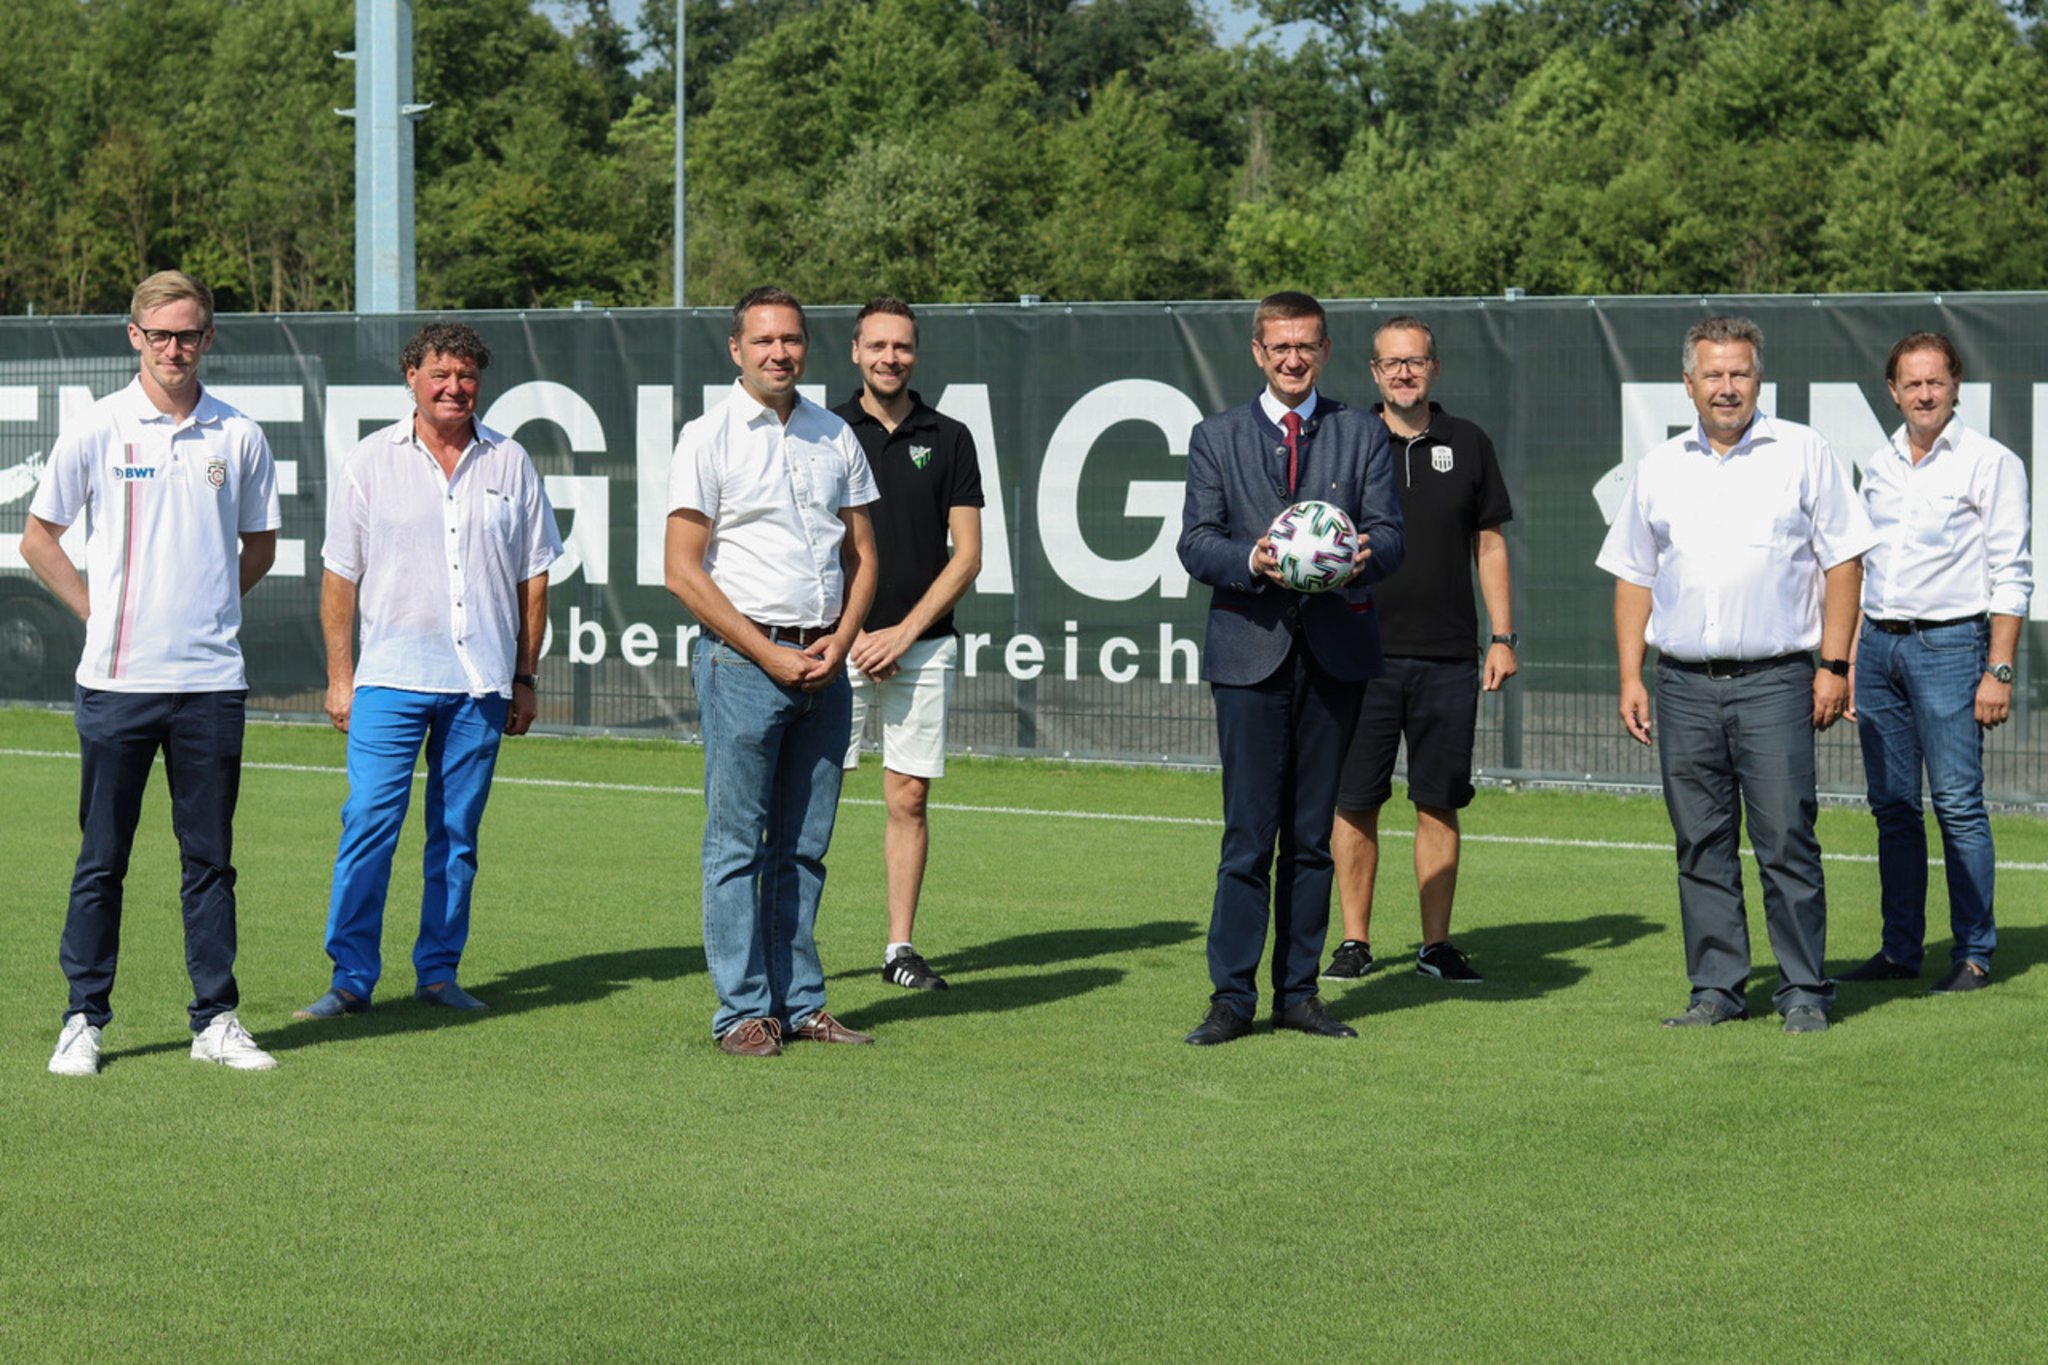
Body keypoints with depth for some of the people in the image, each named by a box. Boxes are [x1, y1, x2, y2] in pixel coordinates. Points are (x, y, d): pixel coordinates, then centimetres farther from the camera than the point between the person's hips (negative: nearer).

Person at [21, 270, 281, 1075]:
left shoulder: (238, 437, 5)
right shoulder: (95, 431, -1)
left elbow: (259, 545, 18)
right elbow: (38, 538, 7)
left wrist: (210, 606, 9)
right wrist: (99, 611, 2)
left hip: (211, 682, 2)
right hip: (116, 678, -2)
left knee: (210, 859, 6)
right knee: (102, 860, 3)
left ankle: (215, 1020, 12)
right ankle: (84, 1019, 11)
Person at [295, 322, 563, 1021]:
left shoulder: (509, 462, 8)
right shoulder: (369, 462, 3)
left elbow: (533, 576, 12)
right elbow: (340, 575, 5)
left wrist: (525, 677, 10)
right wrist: (339, 674, 0)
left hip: (482, 681, 2)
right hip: (392, 675, -2)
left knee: (458, 833, 6)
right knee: (369, 823, -9)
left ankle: (439, 971, 14)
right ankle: (352, 976, -4)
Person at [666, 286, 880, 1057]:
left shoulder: (835, 438, 12)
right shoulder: (708, 439, -3)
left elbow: (862, 556, 16)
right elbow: (684, 572, -7)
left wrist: (839, 642, -1)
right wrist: (770, 654, -11)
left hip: (825, 665, 5)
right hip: (741, 659, -5)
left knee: (804, 846, 9)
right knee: (737, 844, -3)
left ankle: (799, 1001, 14)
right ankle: (743, 1010, 0)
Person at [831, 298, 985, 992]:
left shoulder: (949, 439, 6)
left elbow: (967, 554, 4)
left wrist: (904, 631, -5)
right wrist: (851, 632, -7)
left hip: (922, 644, 1)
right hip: (840, 644, -1)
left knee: (909, 797, 3)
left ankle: (900, 947, 10)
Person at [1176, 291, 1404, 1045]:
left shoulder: (1363, 434, 10)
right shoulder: (1216, 438, 9)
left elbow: (1389, 531, 3)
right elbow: (1195, 541, 1)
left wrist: (1366, 553, -20)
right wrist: (1250, 560, -19)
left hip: (1336, 650, 2)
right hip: (1250, 649, -1)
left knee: (1312, 836, 6)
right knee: (1248, 836, -5)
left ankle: (1297, 993, 12)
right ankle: (1232, 997, -1)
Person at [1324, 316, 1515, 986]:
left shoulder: (1467, 445, 8)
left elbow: (1490, 544, 12)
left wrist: (1503, 636, 6)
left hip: (1448, 656, 1)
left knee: (1439, 804, 3)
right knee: (1354, 803, 1)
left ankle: (1436, 945, 10)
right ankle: (1354, 943, 10)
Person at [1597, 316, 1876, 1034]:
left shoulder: (1803, 454, 3)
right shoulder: (1659, 468, 13)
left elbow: (1842, 561, 3)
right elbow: (1633, 577, 16)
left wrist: (1834, 664, -4)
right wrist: (1630, 677, 8)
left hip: (1774, 679, -3)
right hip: (1684, 685, 3)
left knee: (1787, 841, -5)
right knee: (1701, 846, 5)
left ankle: (1803, 993, 1)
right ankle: (1716, 988, 12)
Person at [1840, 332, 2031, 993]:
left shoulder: (1991, 463, -3)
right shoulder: (1879, 465, 14)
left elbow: (2011, 576, -6)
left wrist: (1998, 671, -12)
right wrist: (1848, 660, 14)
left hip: (1948, 645, -6)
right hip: (1878, 643, 6)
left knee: (1958, 804, -7)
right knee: (1893, 806, 6)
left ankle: (1973, 954, -1)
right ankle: (1900, 949, 11)